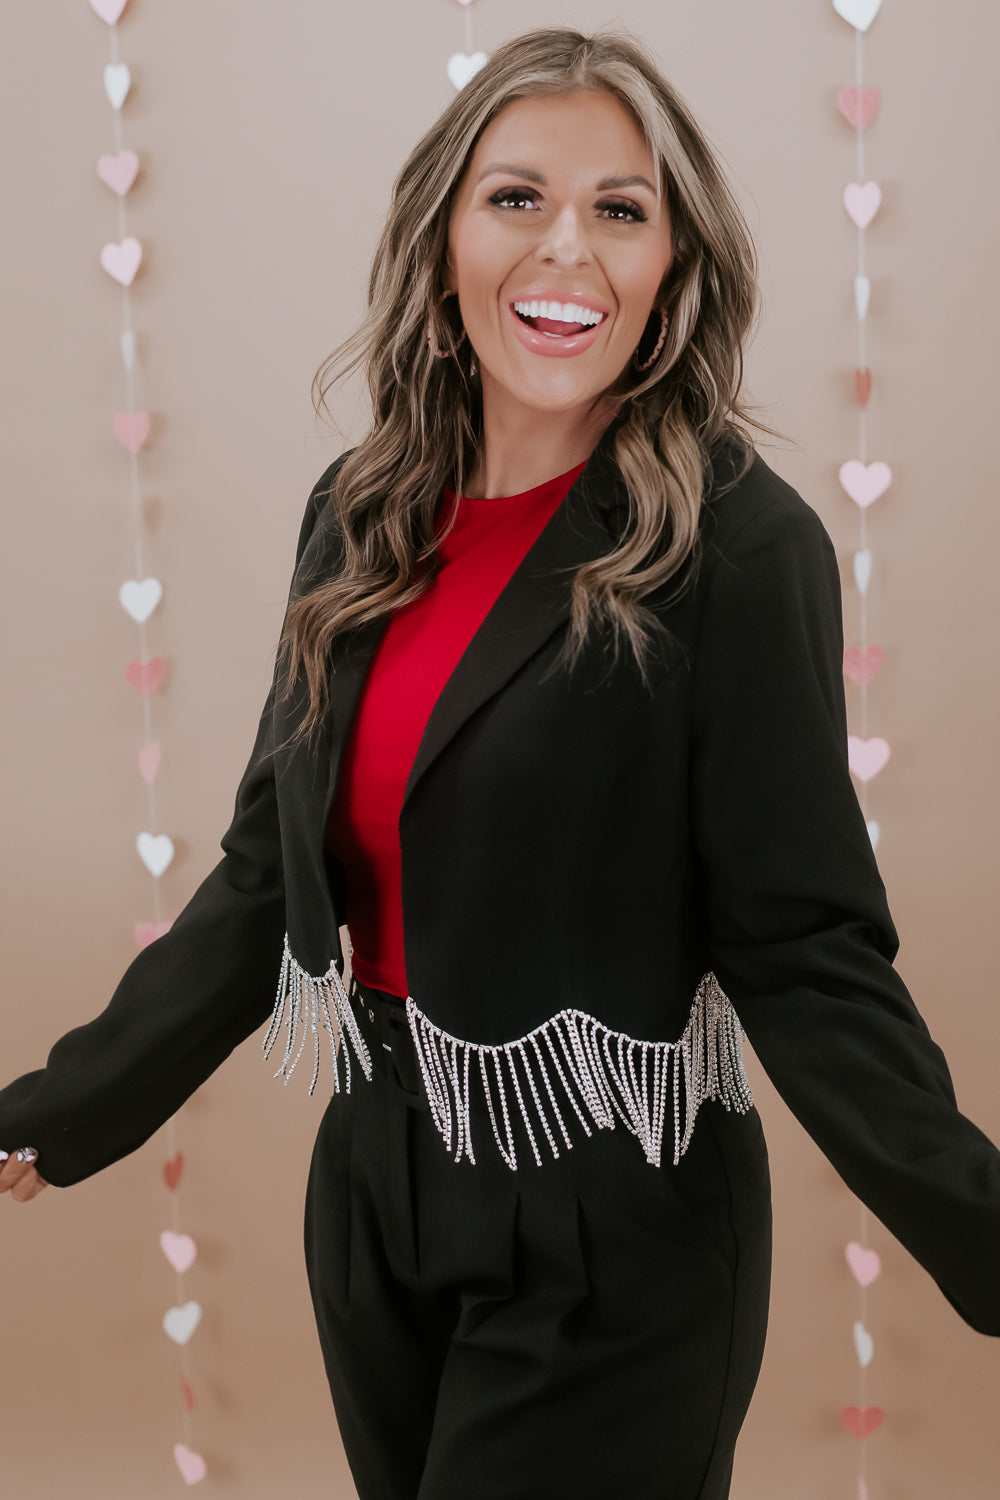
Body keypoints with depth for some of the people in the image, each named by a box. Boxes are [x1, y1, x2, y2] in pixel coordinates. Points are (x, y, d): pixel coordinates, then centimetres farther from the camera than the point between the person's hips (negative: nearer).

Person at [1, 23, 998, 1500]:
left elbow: (803, 948, -15)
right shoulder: (363, 517, 2)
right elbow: (272, 872, 7)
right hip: (376, 1186, 6)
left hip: (610, 1231, -5)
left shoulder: (739, 548, -15)